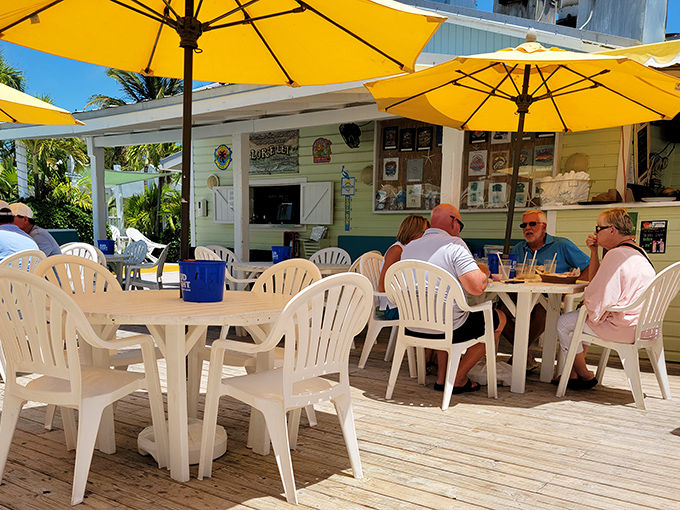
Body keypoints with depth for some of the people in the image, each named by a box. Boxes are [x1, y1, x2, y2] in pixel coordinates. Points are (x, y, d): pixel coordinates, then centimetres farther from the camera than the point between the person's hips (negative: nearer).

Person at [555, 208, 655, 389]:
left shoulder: (616, 255, -22)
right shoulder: (638, 252, 12)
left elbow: (596, 297, -26)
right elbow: (600, 281, 18)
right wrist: (594, 251, 11)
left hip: (623, 329, -11)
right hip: (640, 325, 11)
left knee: (564, 323, 3)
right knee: (580, 315, 27)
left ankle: (584, 376, 19)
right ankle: (576, 370, 31)